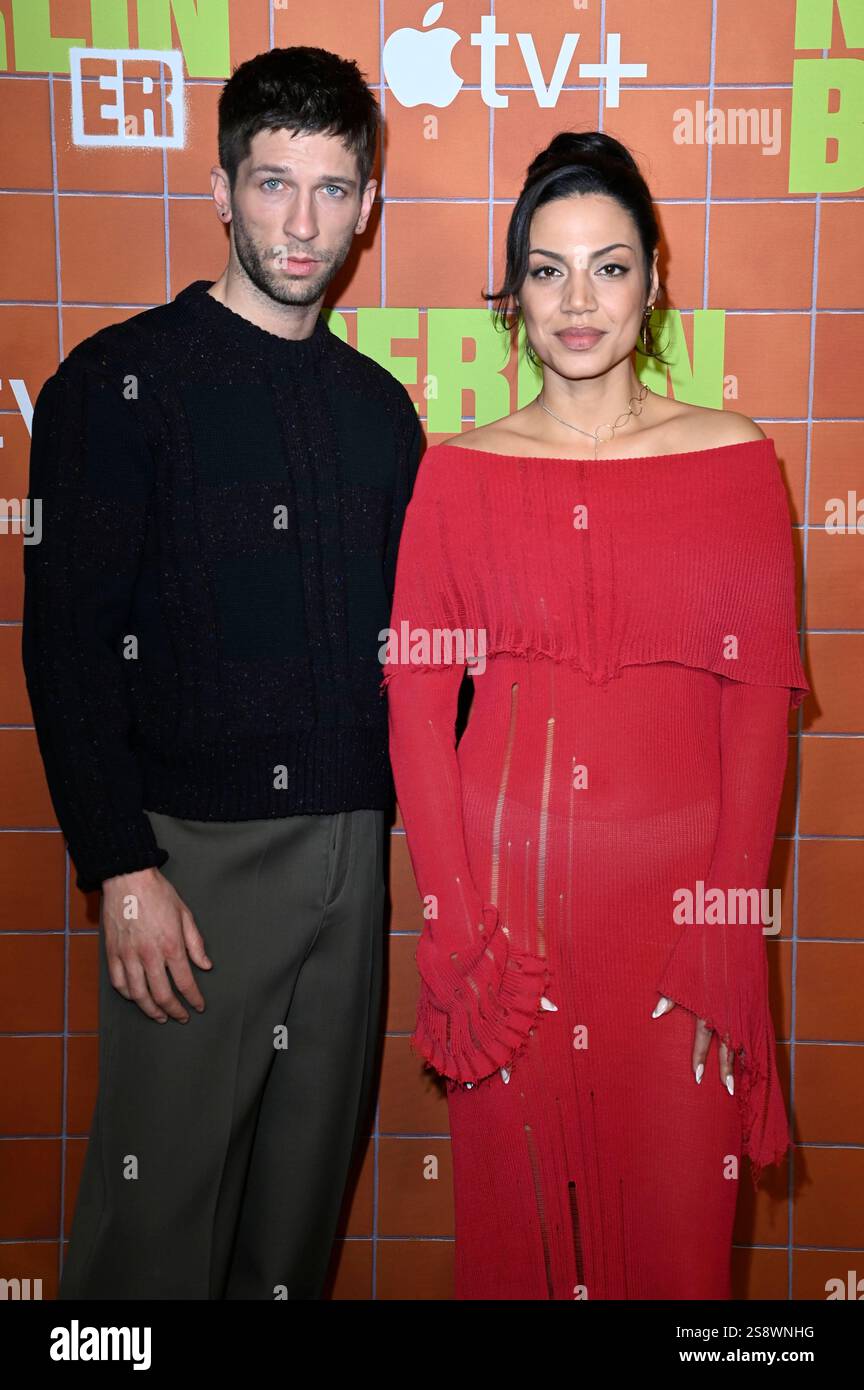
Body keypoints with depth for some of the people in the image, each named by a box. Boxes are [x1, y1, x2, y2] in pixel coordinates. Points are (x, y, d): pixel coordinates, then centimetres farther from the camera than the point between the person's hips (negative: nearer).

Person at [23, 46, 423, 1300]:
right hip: (195, 851, -4)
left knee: (308, 1180, 14)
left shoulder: (380, 406, 12)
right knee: (164, 1193, 3)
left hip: (353, 848, 5)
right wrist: (122, 868, -14)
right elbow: (68, 640, -9)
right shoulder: (125, 382, -4)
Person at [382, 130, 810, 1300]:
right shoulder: (459, 470, 3)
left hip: (676, 885, 0)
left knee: (673, 1215, 10)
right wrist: (456, 922, -7)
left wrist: (727, 930, -8)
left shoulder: (734, 458, 2)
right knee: (512, 1207, 14)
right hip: (505, 882, 1)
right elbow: (418, 700, 0)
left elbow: (759, 704, -1)